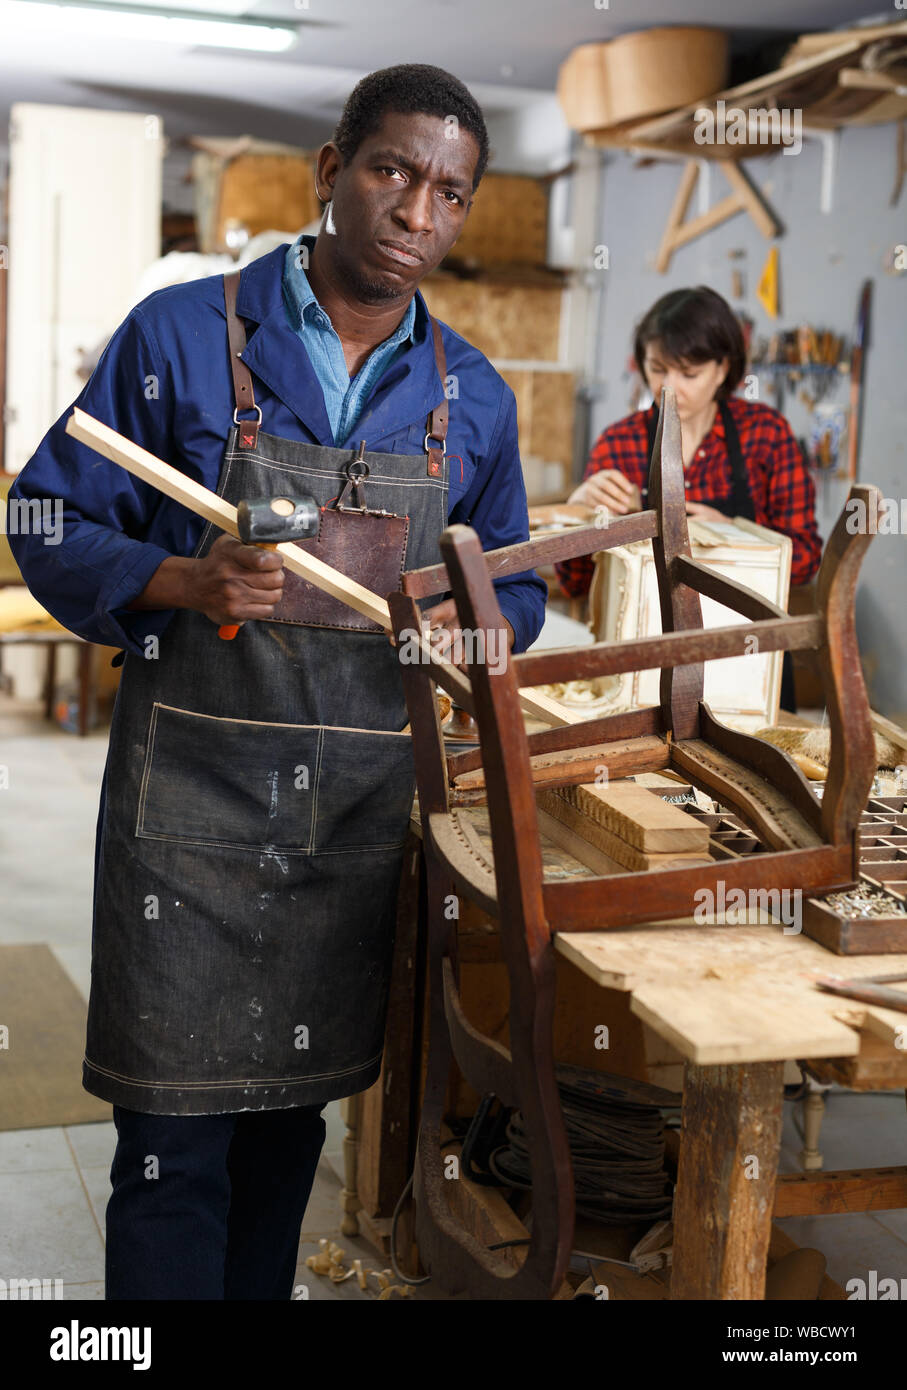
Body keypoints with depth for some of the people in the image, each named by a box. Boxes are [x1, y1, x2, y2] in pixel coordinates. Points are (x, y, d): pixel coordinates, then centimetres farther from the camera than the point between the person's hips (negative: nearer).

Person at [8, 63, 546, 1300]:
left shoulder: (474, 397, 8)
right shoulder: (181, 336, -4)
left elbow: (513, 587, 17)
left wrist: (467, 623, -7)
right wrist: (184, 584, -20)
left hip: (365, 799, 4)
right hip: (193, 785, -3)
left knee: (295, 1107, 16)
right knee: (174, 1134, 1)